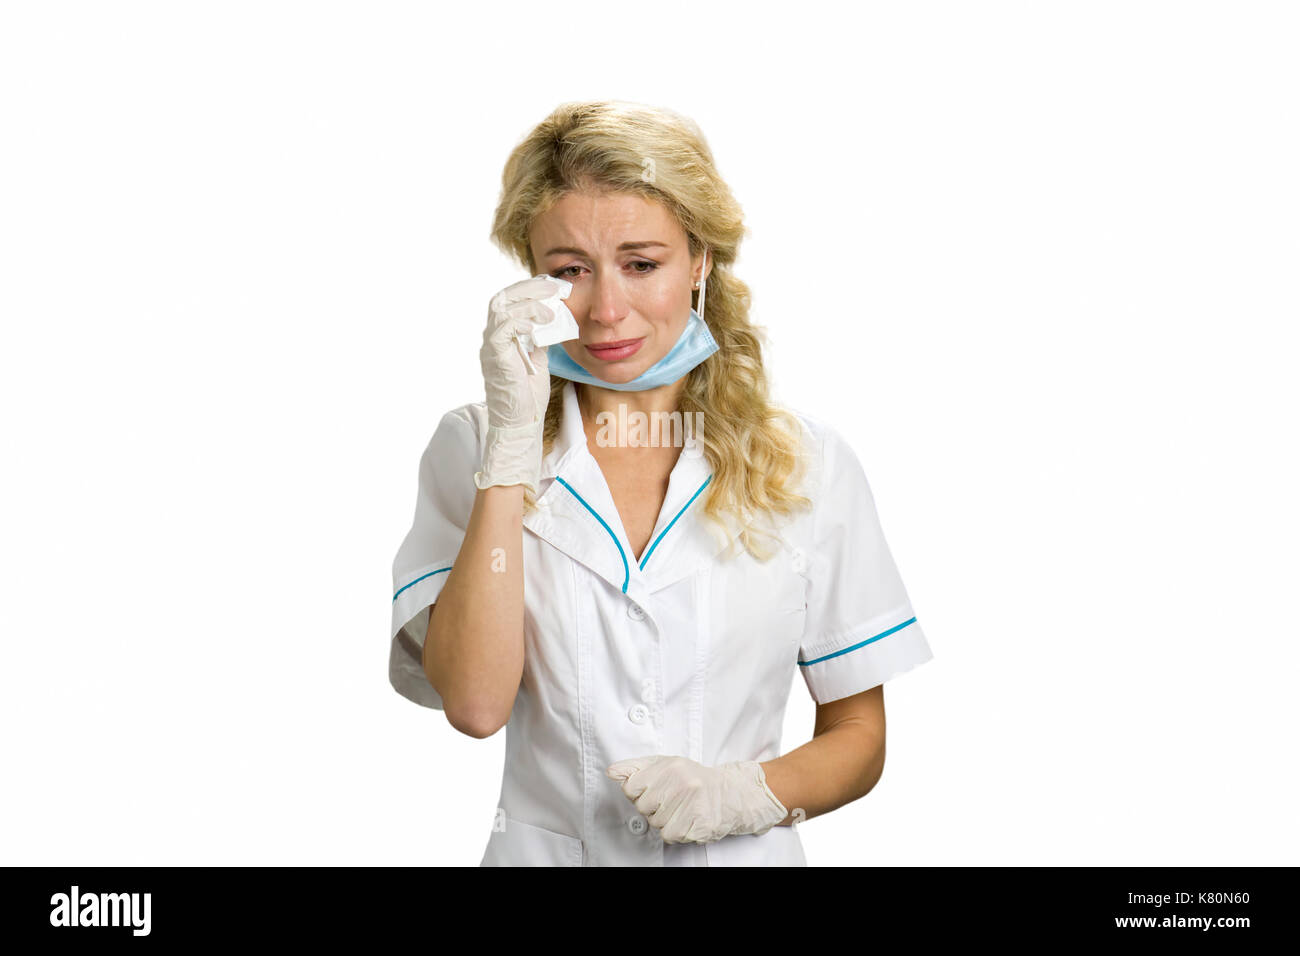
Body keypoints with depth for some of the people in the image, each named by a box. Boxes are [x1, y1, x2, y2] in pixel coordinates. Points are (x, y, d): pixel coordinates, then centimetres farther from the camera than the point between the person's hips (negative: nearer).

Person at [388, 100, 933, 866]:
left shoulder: (807, 464, 0)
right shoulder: (476, 448, 0)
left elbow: (859, 737, 6)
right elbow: (474, 703, -13)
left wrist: (749, 791, -12)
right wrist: (514, 438, -14)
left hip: (741, 855, 1)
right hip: (545, 847, -1)